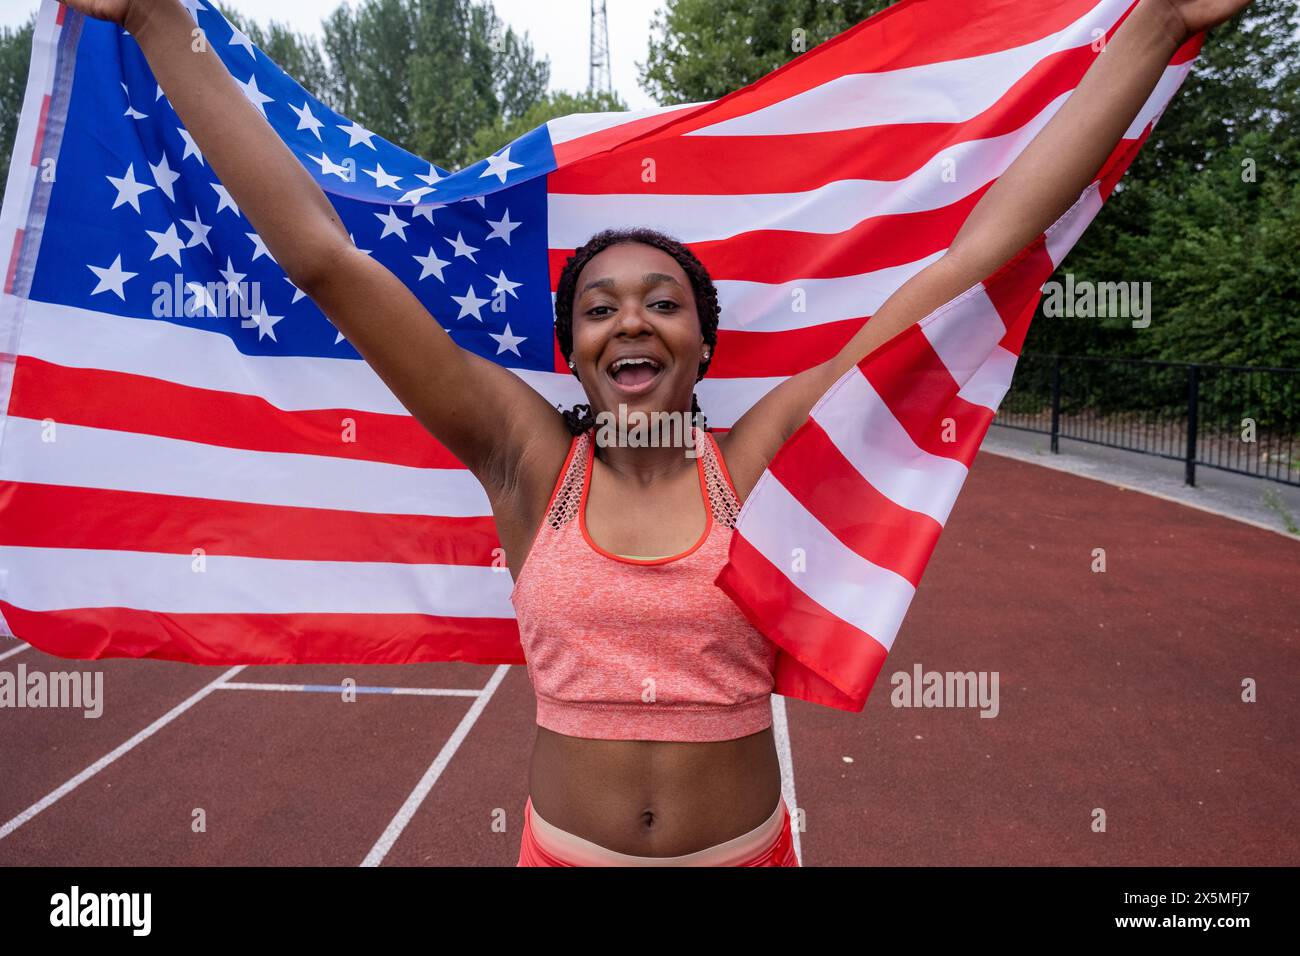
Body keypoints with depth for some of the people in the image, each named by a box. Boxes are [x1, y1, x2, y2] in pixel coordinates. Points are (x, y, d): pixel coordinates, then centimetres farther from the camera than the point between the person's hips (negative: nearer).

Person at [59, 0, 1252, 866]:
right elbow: (322, 256, -13)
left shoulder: (758, 458, -11)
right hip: (563, 846, 0)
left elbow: (981, 251, -12)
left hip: (747, 847, 0)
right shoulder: (529, 461, -11)